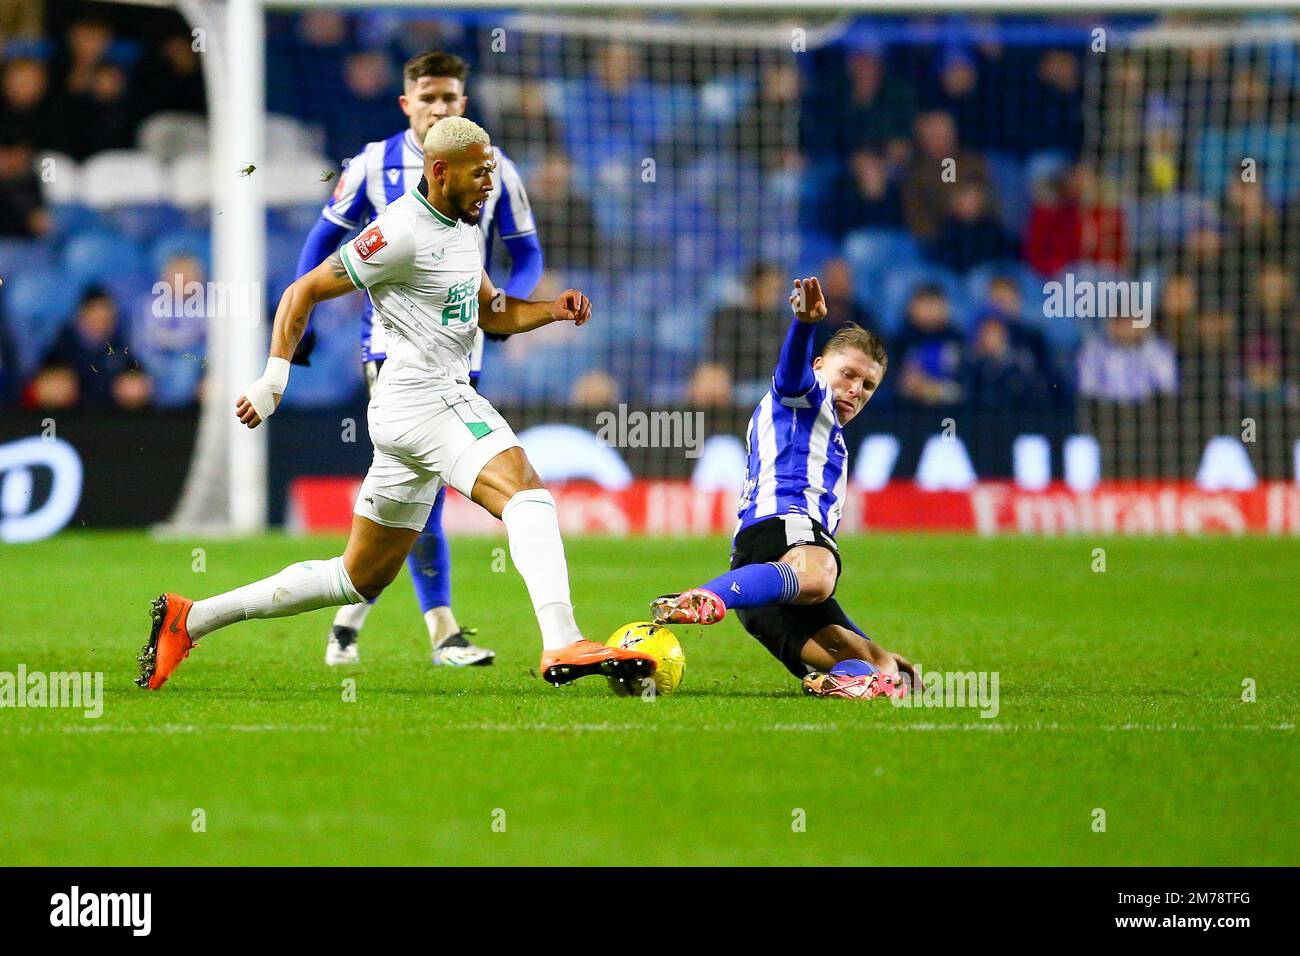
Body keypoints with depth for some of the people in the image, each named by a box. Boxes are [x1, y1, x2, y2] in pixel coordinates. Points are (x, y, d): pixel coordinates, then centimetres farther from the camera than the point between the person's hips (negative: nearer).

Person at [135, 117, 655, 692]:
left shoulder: (460, 228, 16)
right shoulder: (402, 231, -13)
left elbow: (491, 313, 28)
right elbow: (303, 292, -9)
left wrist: (552, 310, 9)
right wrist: (274, 377, -14)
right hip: (422, 400, -10)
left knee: (361, 579, 13)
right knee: (526, 492, -26)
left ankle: (189, 620, 18)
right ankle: (562, 646, -40)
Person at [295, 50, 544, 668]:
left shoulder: (493, 170, 3)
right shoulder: (373, 165, 1)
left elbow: (526, 252, 9)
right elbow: (323, 240, 9)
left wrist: (508, 304, -11)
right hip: (393, 342, -2)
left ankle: (349, 617, 17)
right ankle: (443, 633, -17)